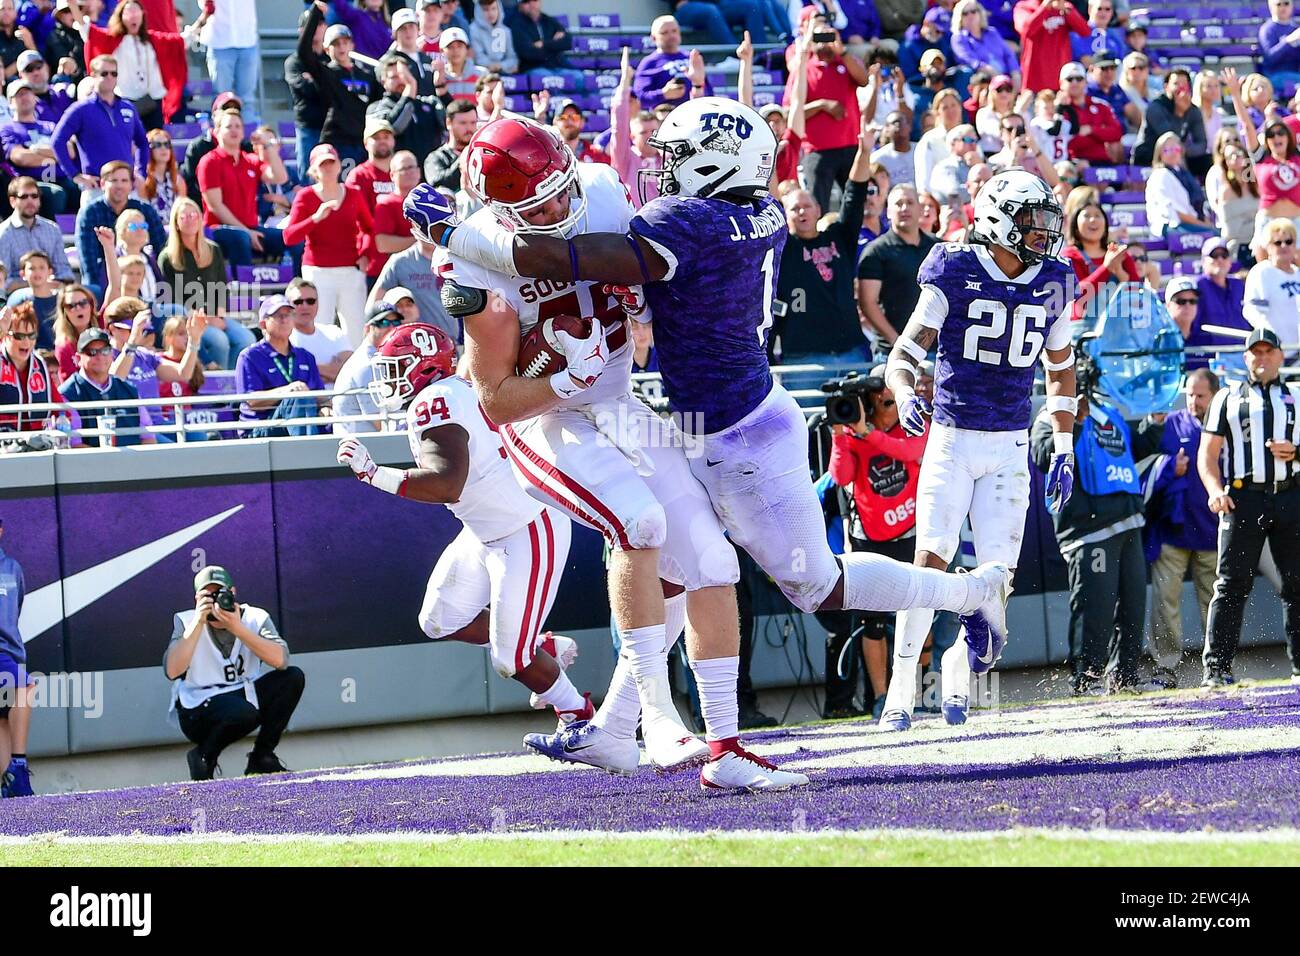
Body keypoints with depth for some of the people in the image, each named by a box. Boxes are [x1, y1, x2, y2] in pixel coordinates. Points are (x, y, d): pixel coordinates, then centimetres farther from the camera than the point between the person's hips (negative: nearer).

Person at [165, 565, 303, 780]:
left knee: (294, 677, -16)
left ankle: (262, 757, -7)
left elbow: (280, 661, -20)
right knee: (243, 712, -36)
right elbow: (172, 672, -21)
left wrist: (238, 629, -25)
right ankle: (203, 756, -7)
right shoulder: (186, 621, -5)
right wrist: (198, 623, -22)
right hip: (197, 709, -5)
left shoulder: (255, 618, -1)